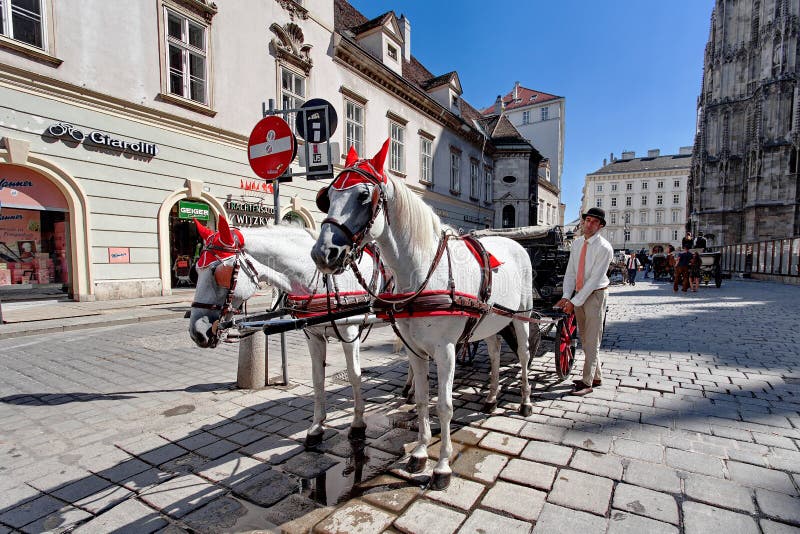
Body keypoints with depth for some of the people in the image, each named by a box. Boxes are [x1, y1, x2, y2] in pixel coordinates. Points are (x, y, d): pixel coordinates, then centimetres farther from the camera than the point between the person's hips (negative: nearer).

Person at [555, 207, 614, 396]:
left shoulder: (604, 248, -14)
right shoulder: (577, 243, 5)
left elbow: (594, 279, -19)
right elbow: (570, 271, 2)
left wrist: (575, 302, -21)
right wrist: (566, 296, -10)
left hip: (595, 294, -6)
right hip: (578, 294, 6)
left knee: (591, 341, -1)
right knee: (584, 338, 14)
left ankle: (587, 382, 9)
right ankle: (596, 376, 30)